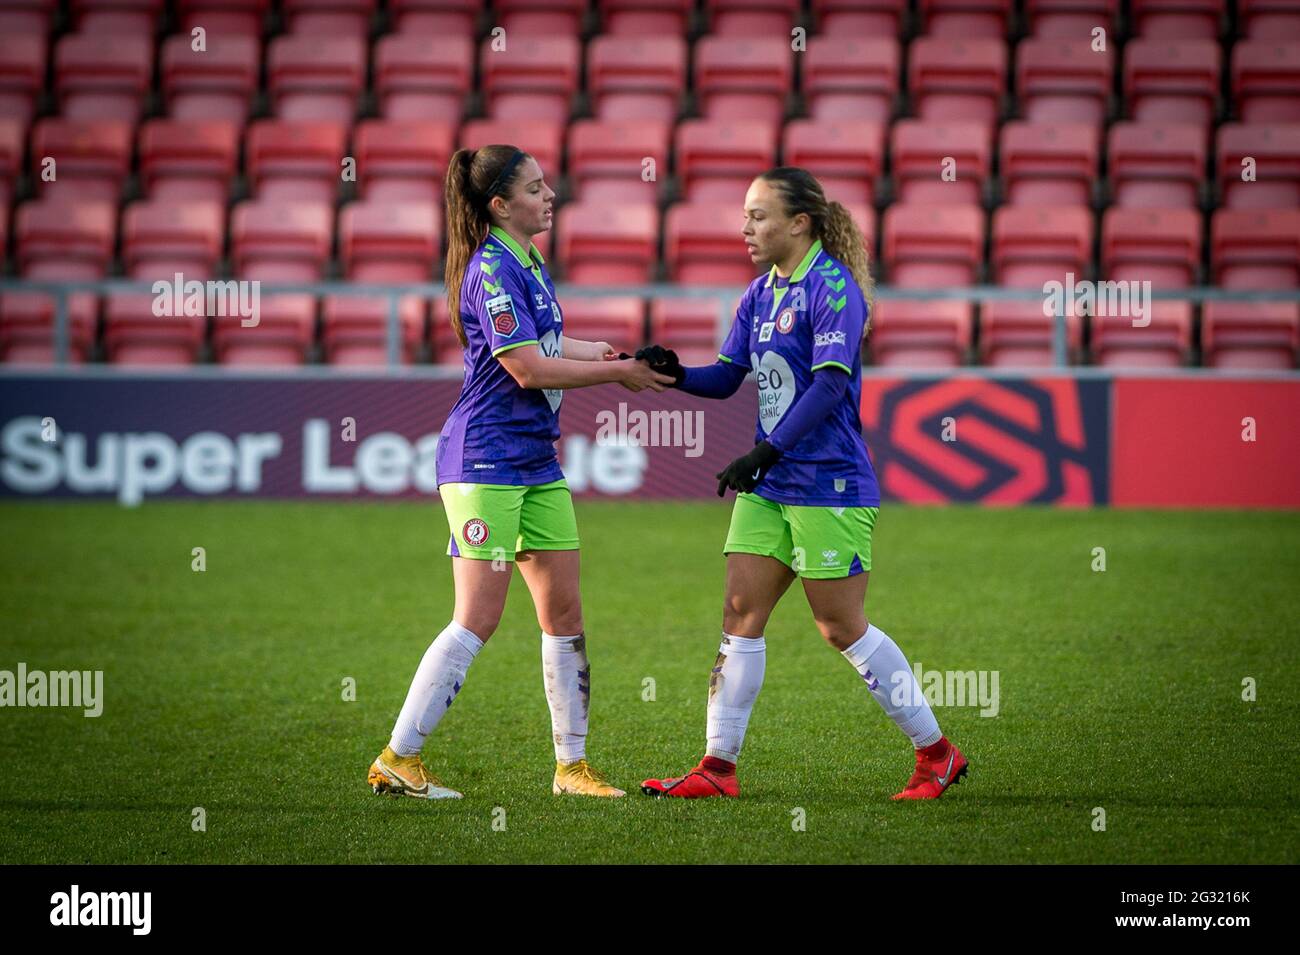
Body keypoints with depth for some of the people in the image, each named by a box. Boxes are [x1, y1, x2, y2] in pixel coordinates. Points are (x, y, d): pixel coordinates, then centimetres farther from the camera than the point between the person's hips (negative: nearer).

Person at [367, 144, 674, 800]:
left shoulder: (528, 263, 13)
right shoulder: (491, 269, -16)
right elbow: (529, 370, -19)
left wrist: (601, 351, 10)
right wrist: (616, 372, -12)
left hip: (536, 462, 9)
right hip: (486, 462, -9)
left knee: (565, 612, 7)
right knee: (478, 621, -9)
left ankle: (571, 764, 14)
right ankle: (396, 760, -3)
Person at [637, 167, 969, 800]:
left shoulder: (834, 287, -14)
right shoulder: (760, 293, 11)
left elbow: (830, 385, -22)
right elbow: (726, 377, 14)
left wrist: (765, 453, -27)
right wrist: (674, 372, -6)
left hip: (830, 486, -8)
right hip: (767, 485, 8)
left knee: (842, 628, -2)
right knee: (740, 613, 1)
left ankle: (936, 752, 11)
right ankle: (717, 767, 3)